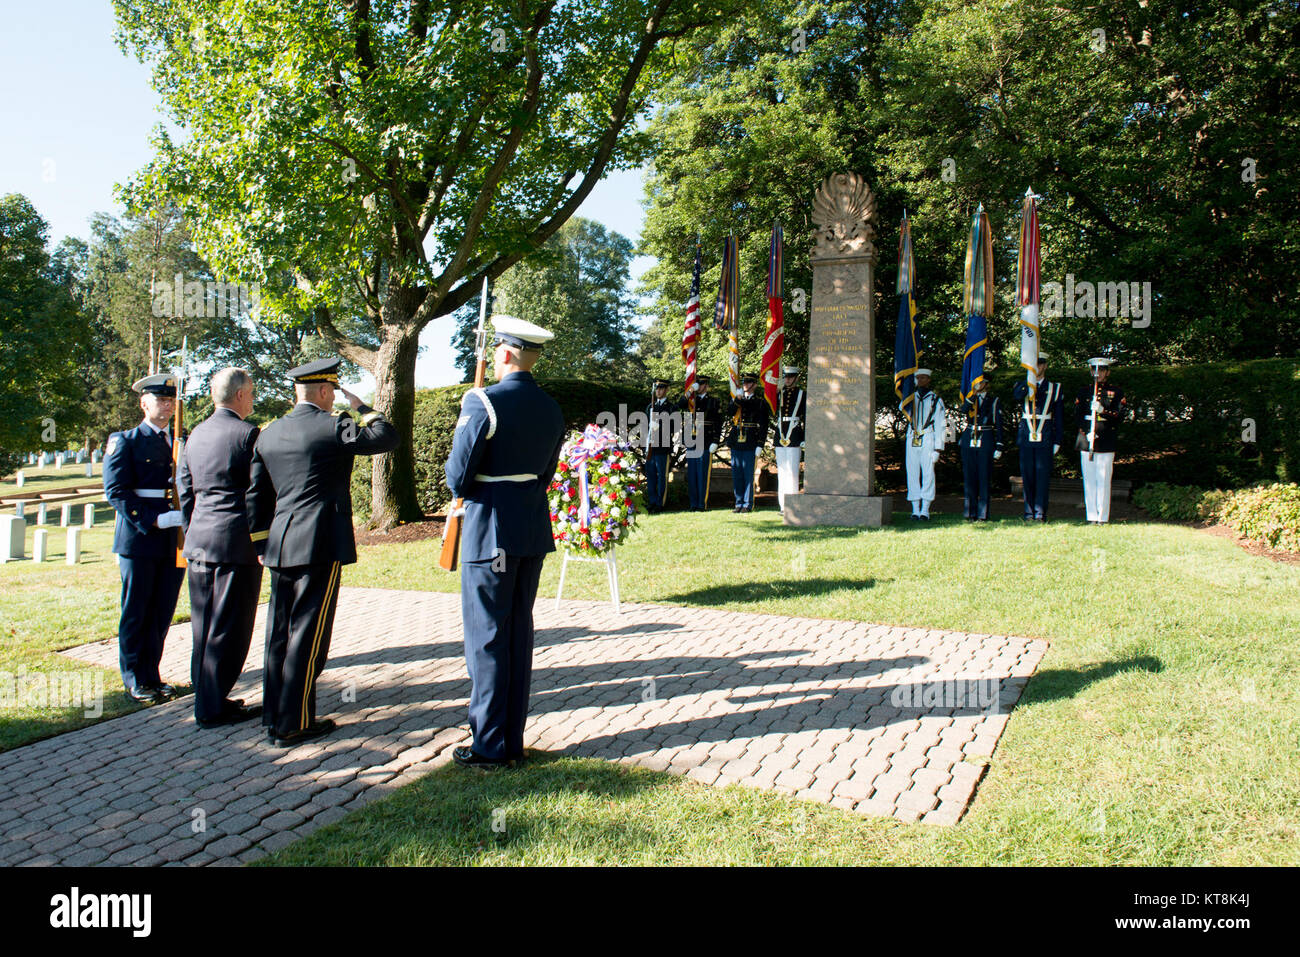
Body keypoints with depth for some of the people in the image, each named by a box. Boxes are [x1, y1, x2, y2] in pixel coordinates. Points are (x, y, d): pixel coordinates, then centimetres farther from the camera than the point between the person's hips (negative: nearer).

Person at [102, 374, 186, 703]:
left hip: (175, 539, 4)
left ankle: (152, 676, 21)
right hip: (139, 539, -4)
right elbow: (116, 492, -9)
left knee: (162, 612, 9)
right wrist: (154, 521, -18)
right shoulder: (124, 442, 0)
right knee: (136, 612, 5)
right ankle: (136, 680, 17)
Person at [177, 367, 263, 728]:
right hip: (237, 545, -8)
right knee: (228, 629, 0)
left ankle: (207, 698, 25)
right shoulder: (247, 434, -11)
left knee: (204, 627, 15)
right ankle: (212, 707, 6)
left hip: (199, 543, 8)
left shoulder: (196, 434, 11)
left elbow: (185, 492, 16)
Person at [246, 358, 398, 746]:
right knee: (308, 635, -1)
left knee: (279, 633, 14)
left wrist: (261, 545, 20)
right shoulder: (333, 427, -10)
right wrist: (361, 407, 10)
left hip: (279, 546, 7)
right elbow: (387, 437, -4)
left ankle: (274, 717, 24)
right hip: (321, 545, -7)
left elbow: (255, 494, 14)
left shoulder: (269, 433, 11)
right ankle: (294, 725, 4)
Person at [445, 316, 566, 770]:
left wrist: (465, 490, 7)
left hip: (490, 532, -7)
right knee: (520, 634, 13)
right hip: (534, 532, 7)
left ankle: (491, 747, 11)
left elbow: (458, 479, -13)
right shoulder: (552, 409, 8)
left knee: (487, 639, 2)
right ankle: (513, 741, 23)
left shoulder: (484, 401, -13)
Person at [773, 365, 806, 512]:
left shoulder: (802, 394, 2)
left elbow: (806, 418, 0)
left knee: (792, 471, -7)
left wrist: (804, 440, -6)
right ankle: (783, 505, 10)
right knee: (781, 471, 6)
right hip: (780, 436, 4)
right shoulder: (779, 393, 12)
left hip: (794, 436, -4)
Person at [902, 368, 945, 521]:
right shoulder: (911, 398, 16)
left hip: (928, 441, -3)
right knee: (913, 475, 1)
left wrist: (938, 449, -5)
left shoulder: (936, 400, 5)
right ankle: (915, 511, 5)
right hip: (911, 440, 3)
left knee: (928, 475, -7)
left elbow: (940, 426, 2)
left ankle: (925, 511, -4)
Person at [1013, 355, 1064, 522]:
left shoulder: (1054, 388, 9)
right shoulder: (1022, 386, 10)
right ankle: (1029, 512, 12)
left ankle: (1040, 513, 3)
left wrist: (1057, 442, 2)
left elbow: (1059, 418, 7)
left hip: (1045, 439, -1)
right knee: (1027, 476, 4)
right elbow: (1016, 395, -16)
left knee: (1042, 475, -2)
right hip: (1026, 437, 1)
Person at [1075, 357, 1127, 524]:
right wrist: (1087, 433, -10)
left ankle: (1102, 517, 2)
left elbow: (1120, 416, 0)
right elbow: (1077, 416, 5)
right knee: (1089, 480, 3)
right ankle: (1092, 517, 8)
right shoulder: (1083, 392, 12)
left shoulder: (1116, 392, 8)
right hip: (1086, 441, 2)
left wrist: (1102, 411, -17)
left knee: (1104, 480, -3)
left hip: (1106, 443, -2)